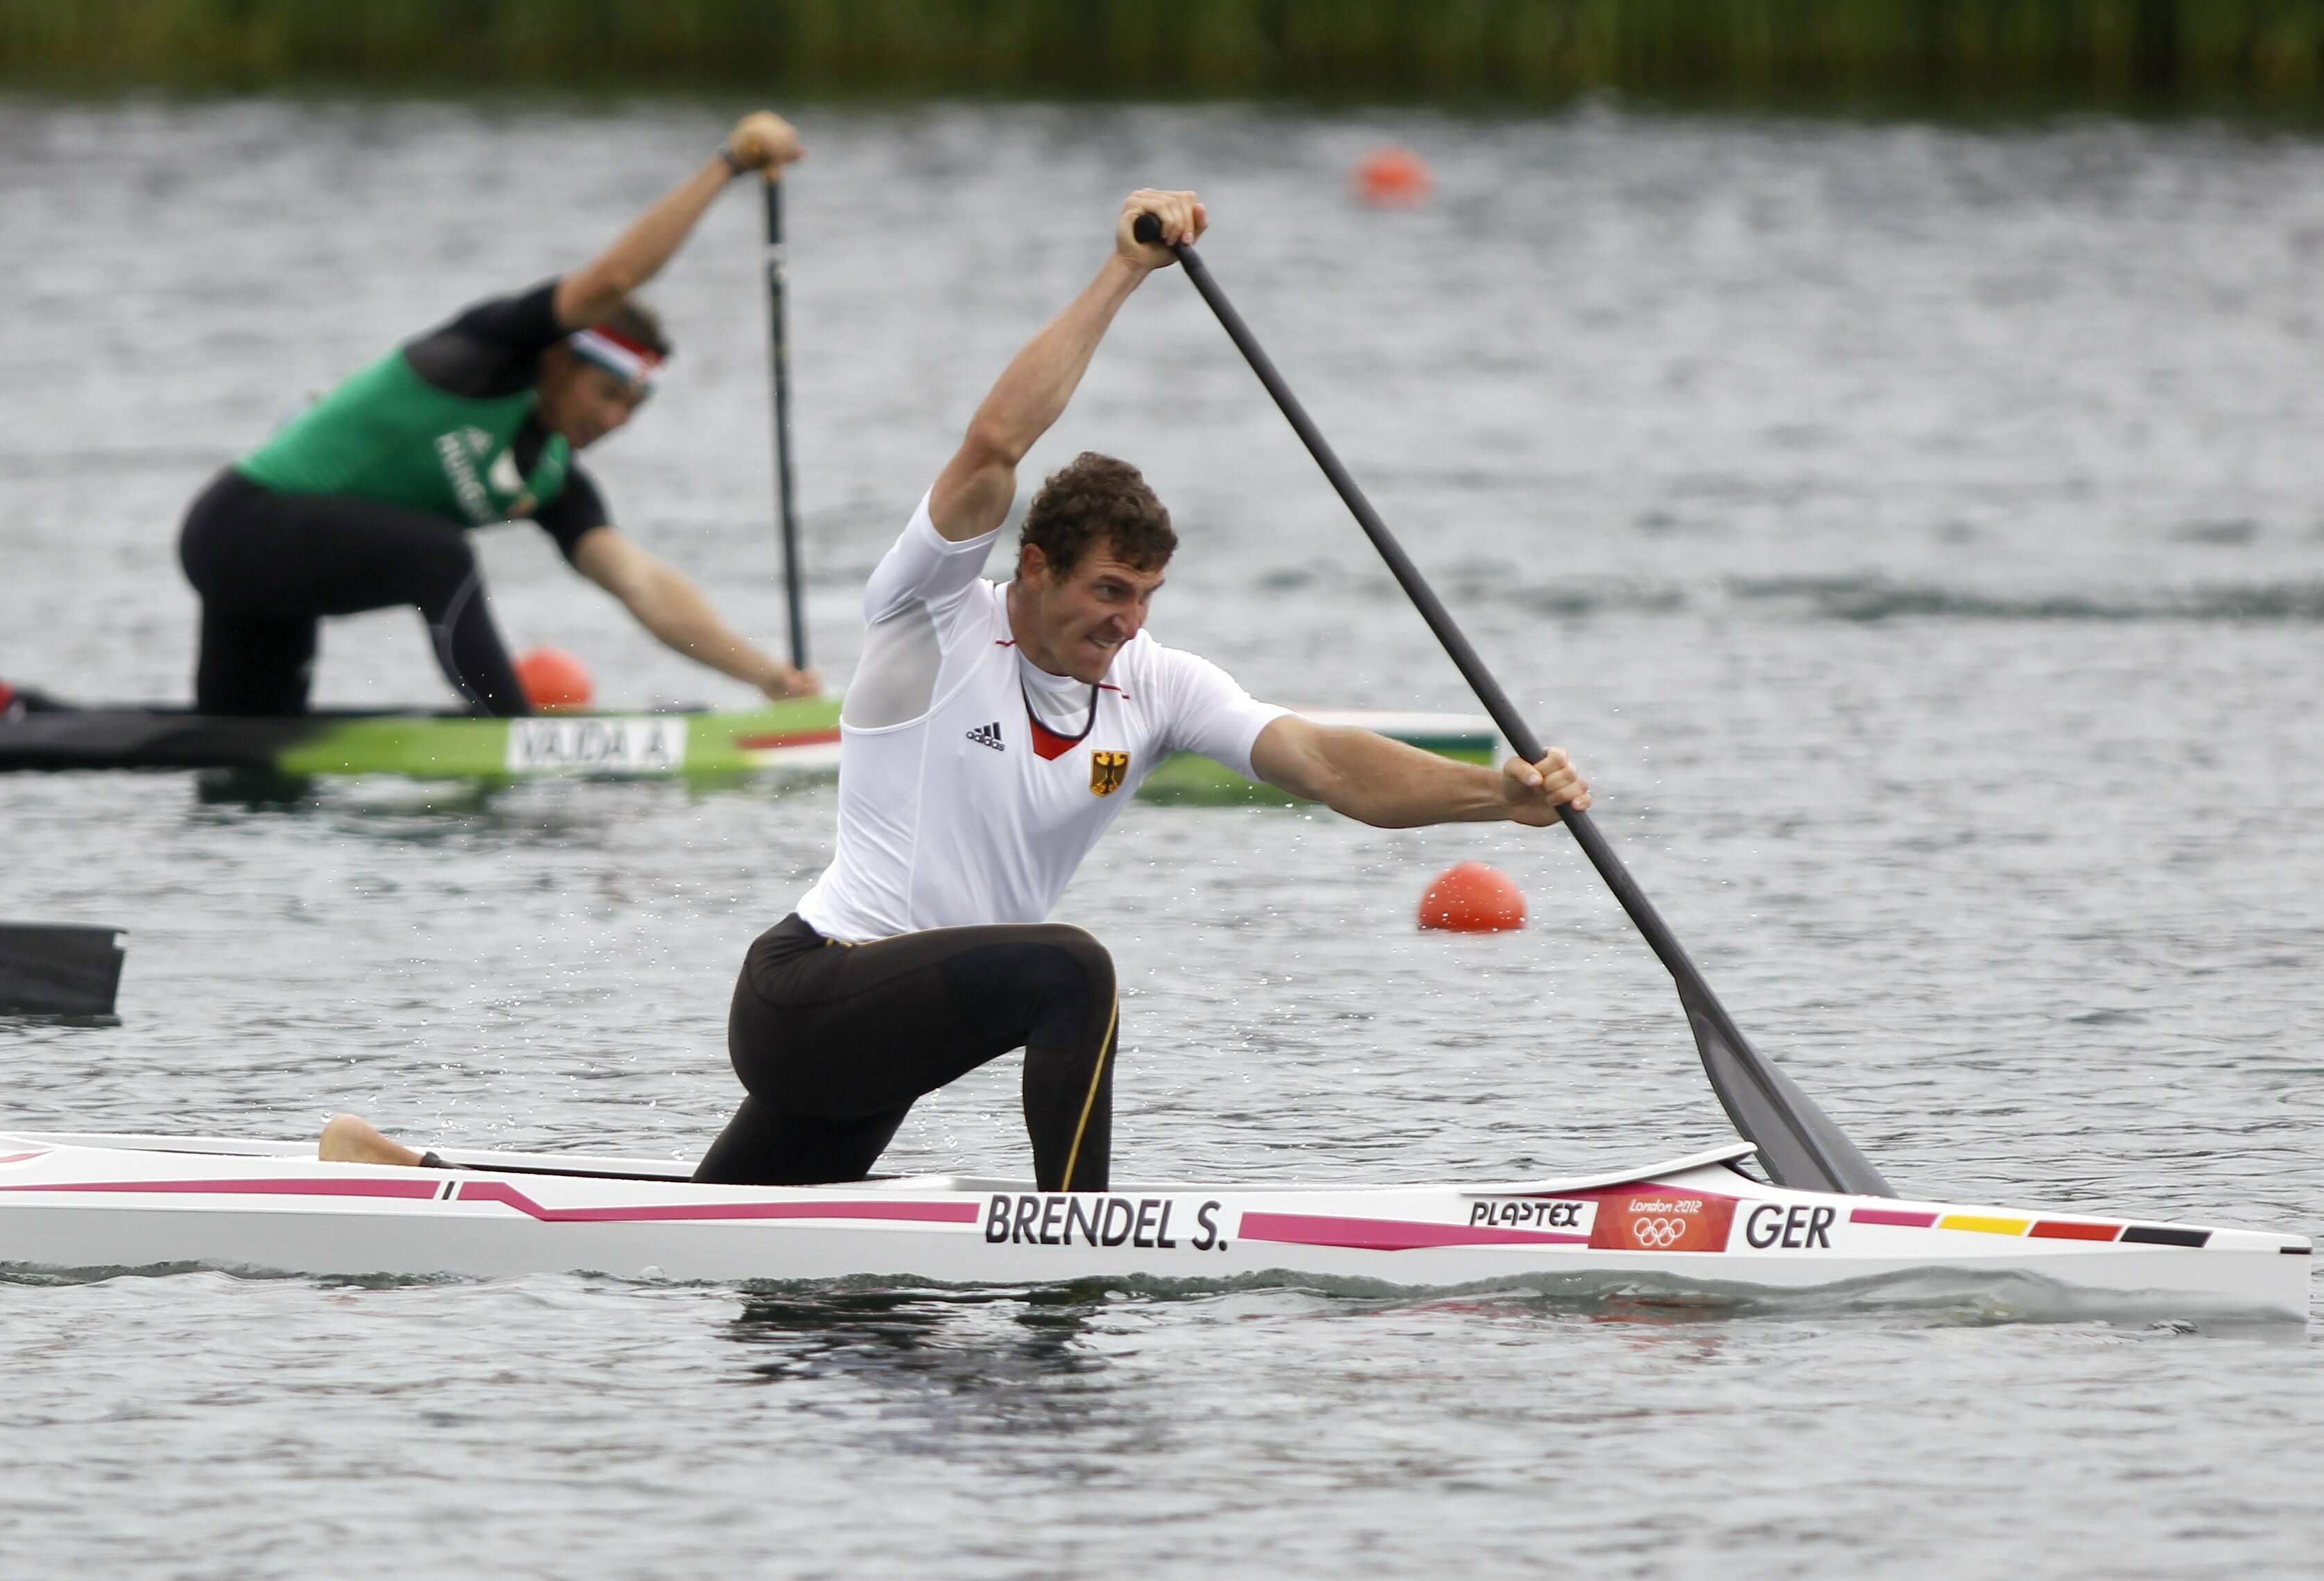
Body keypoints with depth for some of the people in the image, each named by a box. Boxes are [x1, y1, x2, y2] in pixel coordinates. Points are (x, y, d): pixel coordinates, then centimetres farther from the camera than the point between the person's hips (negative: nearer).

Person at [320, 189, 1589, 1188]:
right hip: (808, 995, -7)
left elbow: (1331, 766, -6)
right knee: (1068, 971, -31)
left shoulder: (1155, 692, 4)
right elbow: (991, 449, -27)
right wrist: (1120, 276, -28)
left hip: (884, 1040, 7)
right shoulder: (938, 627, -11)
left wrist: (1492, 792, -22)